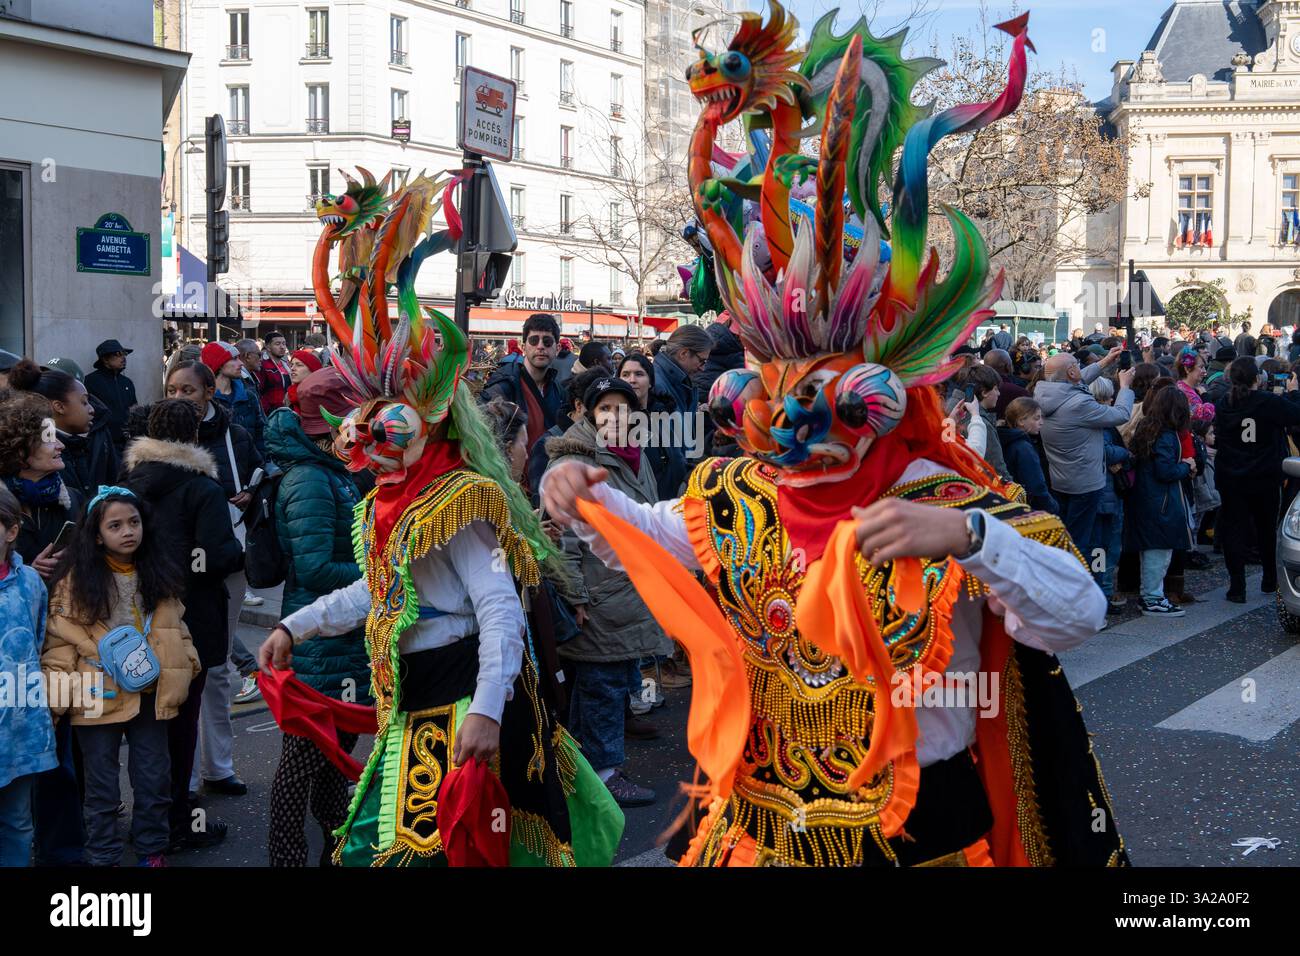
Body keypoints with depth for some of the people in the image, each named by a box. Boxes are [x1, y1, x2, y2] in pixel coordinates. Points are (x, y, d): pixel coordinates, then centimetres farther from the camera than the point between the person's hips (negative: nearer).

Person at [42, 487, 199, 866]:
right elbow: (60, 635, -12)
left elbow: (174, 625, 14)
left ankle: (152, 851, 28)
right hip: (99, 698, -4)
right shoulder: (78, 578, -9)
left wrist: (187, 664, 7)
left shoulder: (158, 572, 5)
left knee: (154, 779, 13)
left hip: (149, 694, 4)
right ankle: (103, 857, 20)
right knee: (102, 786, 7)